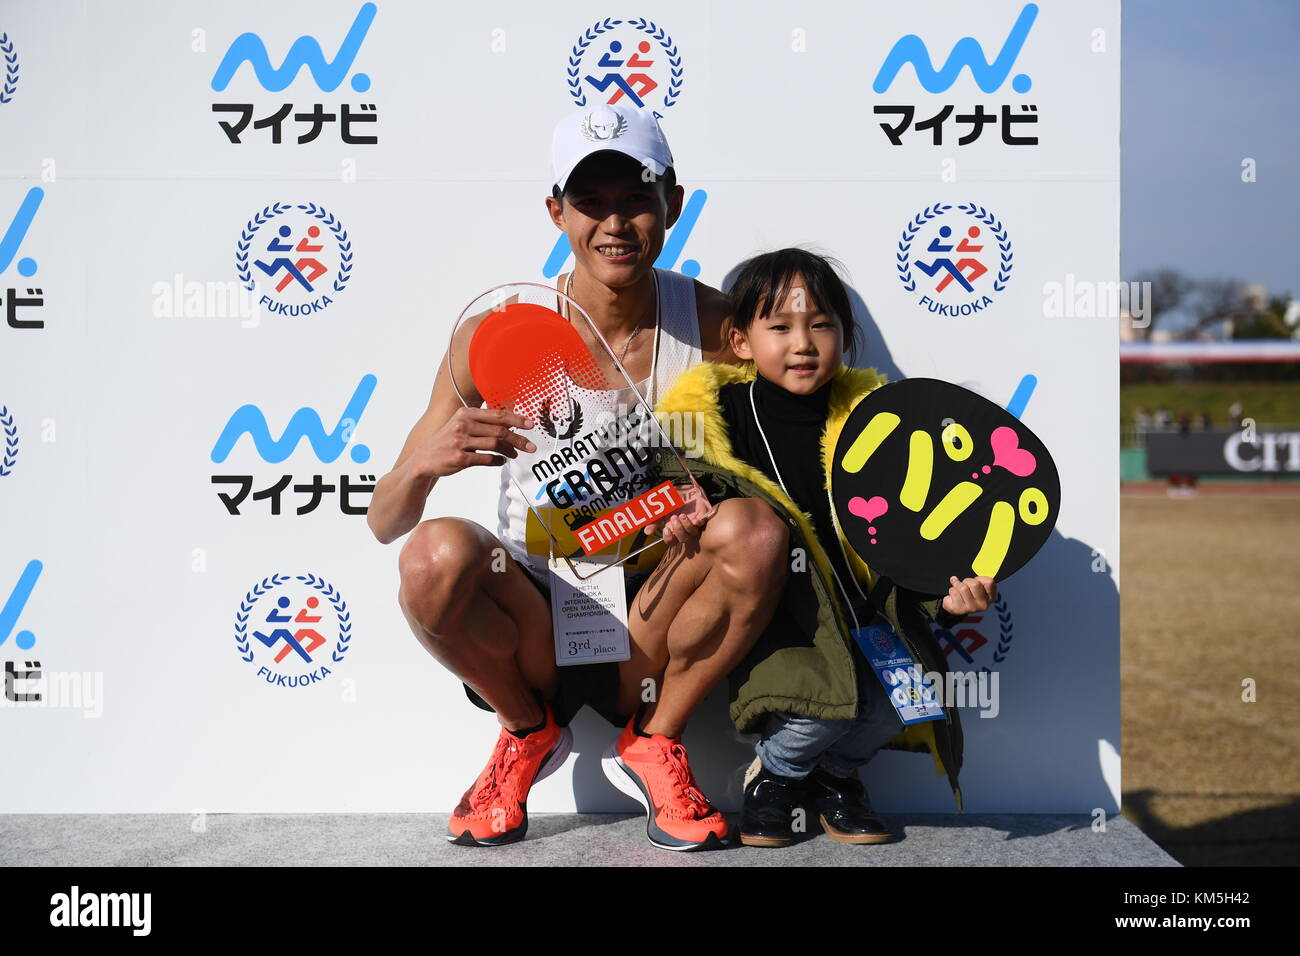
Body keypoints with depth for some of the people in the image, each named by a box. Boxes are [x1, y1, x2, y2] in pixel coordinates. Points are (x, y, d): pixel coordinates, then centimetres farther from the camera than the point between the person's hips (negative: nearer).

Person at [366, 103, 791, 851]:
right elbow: (384, 523, -8)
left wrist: (708, 511, -24)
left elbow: (754, 473, 0)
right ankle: (528, 730, 2)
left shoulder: (711, 323, -6)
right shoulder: (495, 335, -9)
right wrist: (426, 462, -32)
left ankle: (654, 738, -1)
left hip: (650, 629, 1)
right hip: (532, 624, 0)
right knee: (437, 553, -31)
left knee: (758, 531, -27)